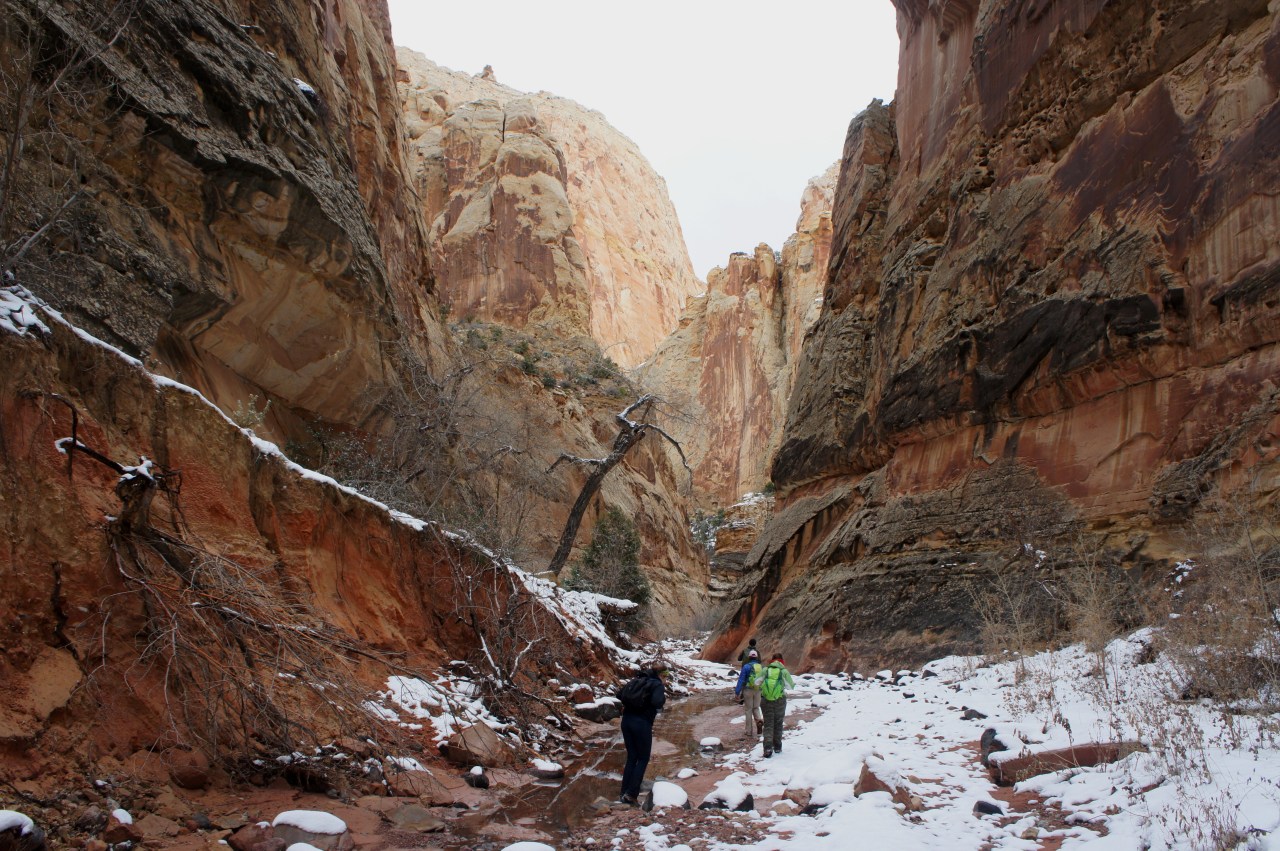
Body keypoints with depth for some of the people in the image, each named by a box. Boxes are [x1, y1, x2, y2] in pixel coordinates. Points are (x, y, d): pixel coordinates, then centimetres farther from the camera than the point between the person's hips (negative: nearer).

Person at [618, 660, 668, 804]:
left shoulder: (638, 680, 14)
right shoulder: (657, 684, -5)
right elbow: (656, 703, -21)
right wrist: (664, 696, -3)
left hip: (627, 721, 6)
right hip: (642, 723, -6)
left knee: (631, 757, 16)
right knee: (643, 759, 8)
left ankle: (624, 793, 17)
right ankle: (631, 794, 2)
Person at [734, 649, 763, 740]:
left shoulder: (746, 667, -8)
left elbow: (741, 680, -10)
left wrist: (737, 692, -7)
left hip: (748, 690, -3)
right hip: (758, 691, 3)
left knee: (748, 710, 7)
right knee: (756, 708, 19)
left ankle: (749, 732, 11)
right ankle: (759, 719, -12)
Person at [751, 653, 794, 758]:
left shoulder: (765, 670, 0)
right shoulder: (784, 671, -3)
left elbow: (756, 682, 0)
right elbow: (790, 686, 3)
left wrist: (754, 677, 19)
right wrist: (794, 682, 22)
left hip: (766, 701, 0)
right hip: (780, 701, 0)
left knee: (768, 725, 2)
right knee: (778, 724, 16)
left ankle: (768, 748, -13)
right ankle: (777, 747, 22)